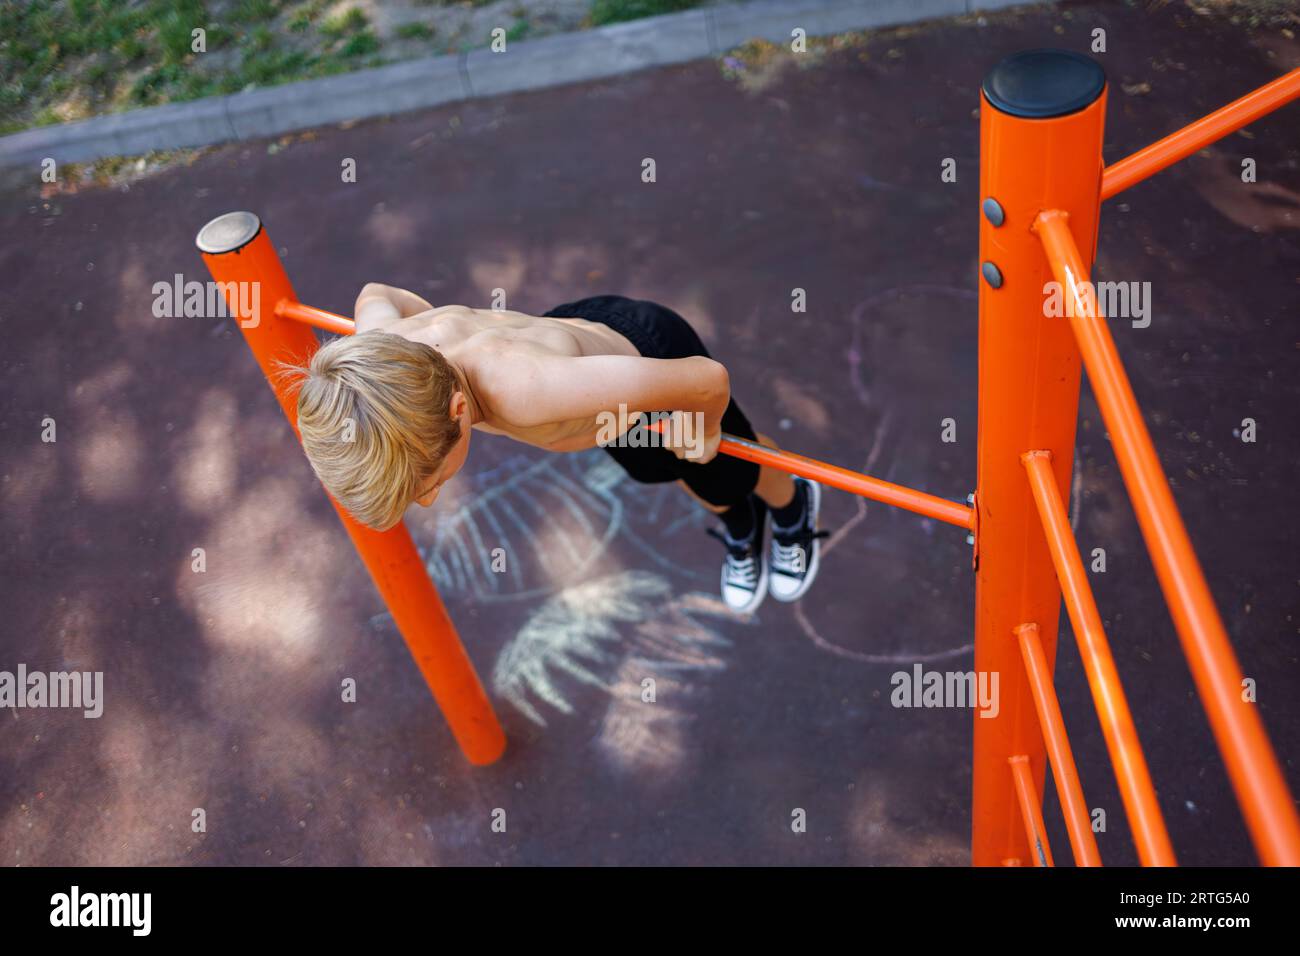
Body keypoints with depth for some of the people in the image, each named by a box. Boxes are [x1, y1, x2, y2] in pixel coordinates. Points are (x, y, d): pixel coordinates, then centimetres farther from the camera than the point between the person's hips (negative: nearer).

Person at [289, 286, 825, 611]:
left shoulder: (523, 387, -52)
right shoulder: (386, 349, -33)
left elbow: (706, 378, -44)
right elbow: (374, 295, -7)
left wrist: (702, 437, -22)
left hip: (654, 351, -5)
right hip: (576, 329, 5)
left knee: (724, 474, 27)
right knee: (654, 471, 32)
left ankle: (794, 508, 63)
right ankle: (738, 528, 65)